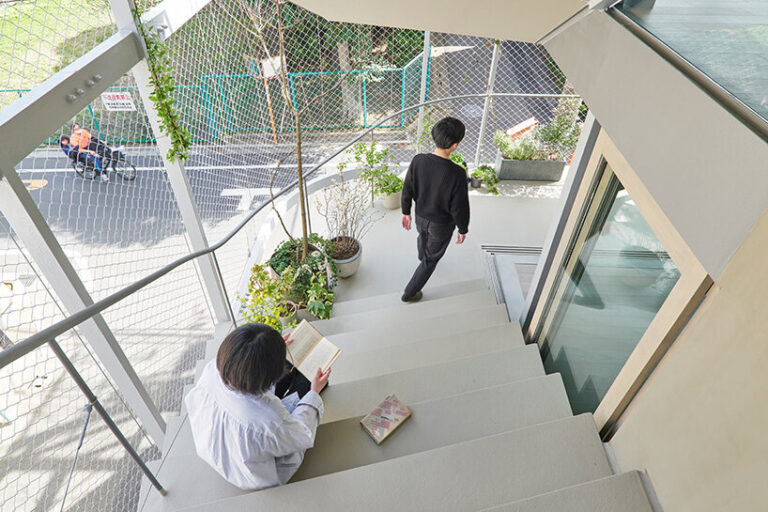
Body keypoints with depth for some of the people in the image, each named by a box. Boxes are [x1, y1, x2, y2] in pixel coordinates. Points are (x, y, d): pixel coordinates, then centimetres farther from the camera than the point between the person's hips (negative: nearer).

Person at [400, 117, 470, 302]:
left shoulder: (418, 160, -21)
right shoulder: (457, 174, -34)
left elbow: (407, 190, -8)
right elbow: (459, 207, -23)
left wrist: (406, 212, 9)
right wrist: (463, 229, -5)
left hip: (420, 217, 5)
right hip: (442, 224, -4)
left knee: (423, 238, 37)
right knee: (431, 260, 19)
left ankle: (422, 258, 70)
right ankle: (410, 293, 31)